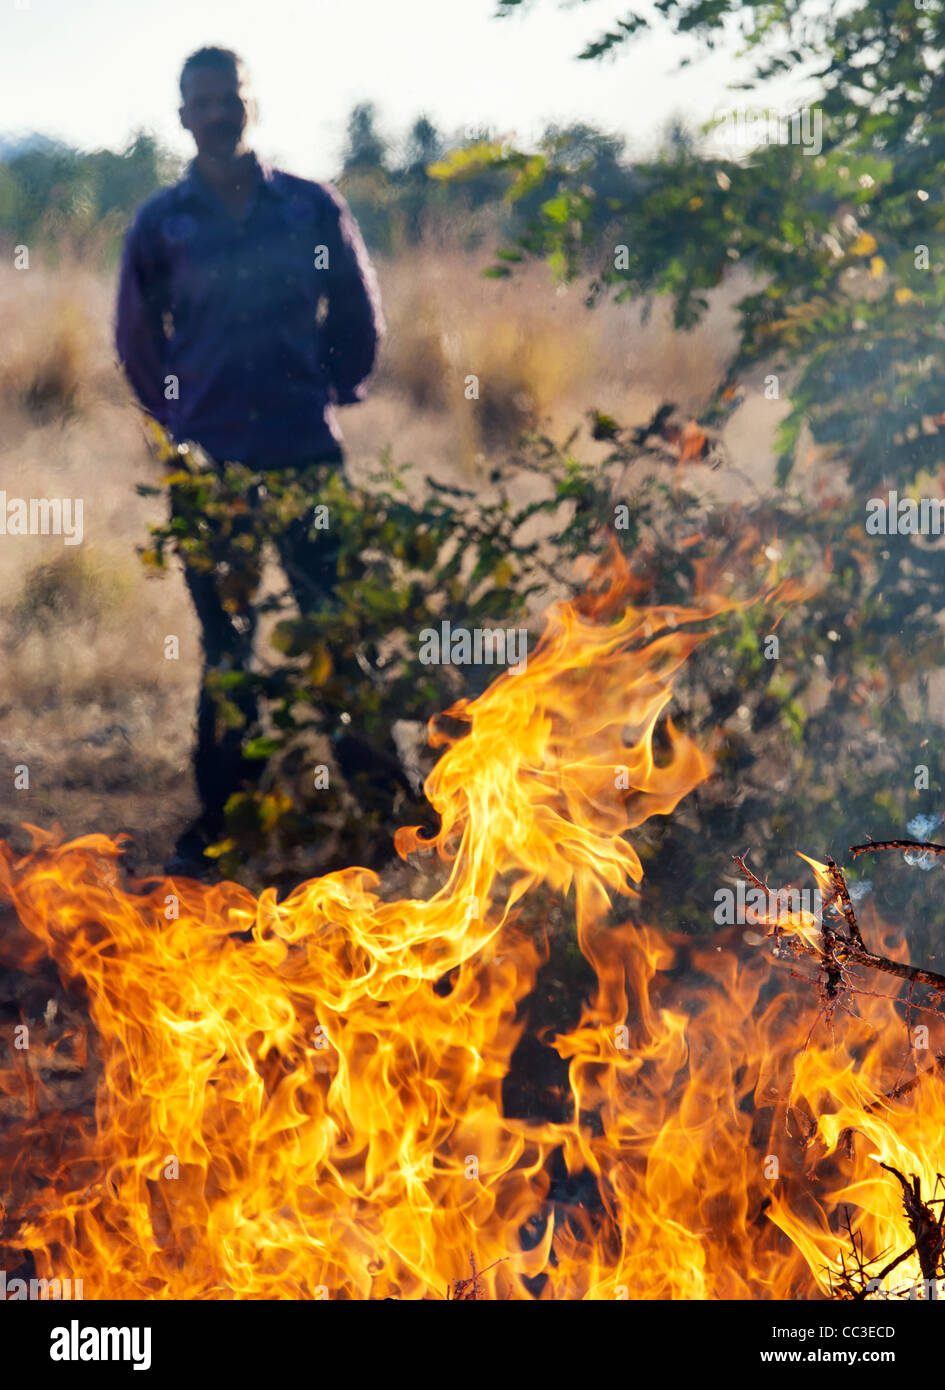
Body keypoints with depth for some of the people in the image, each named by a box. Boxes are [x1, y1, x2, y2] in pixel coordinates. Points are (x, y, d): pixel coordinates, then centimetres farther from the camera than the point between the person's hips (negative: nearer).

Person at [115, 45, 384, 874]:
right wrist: (182, 417, 13)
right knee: (225, 647, 6)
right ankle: (221, 815, 14)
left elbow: (359, 317, 11)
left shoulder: (312, 209, 1)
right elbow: (138, 337, 14)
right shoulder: (162, 223, 2)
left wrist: (328, 396, 11)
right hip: (207, 465, 1)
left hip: (307, 457, 0)